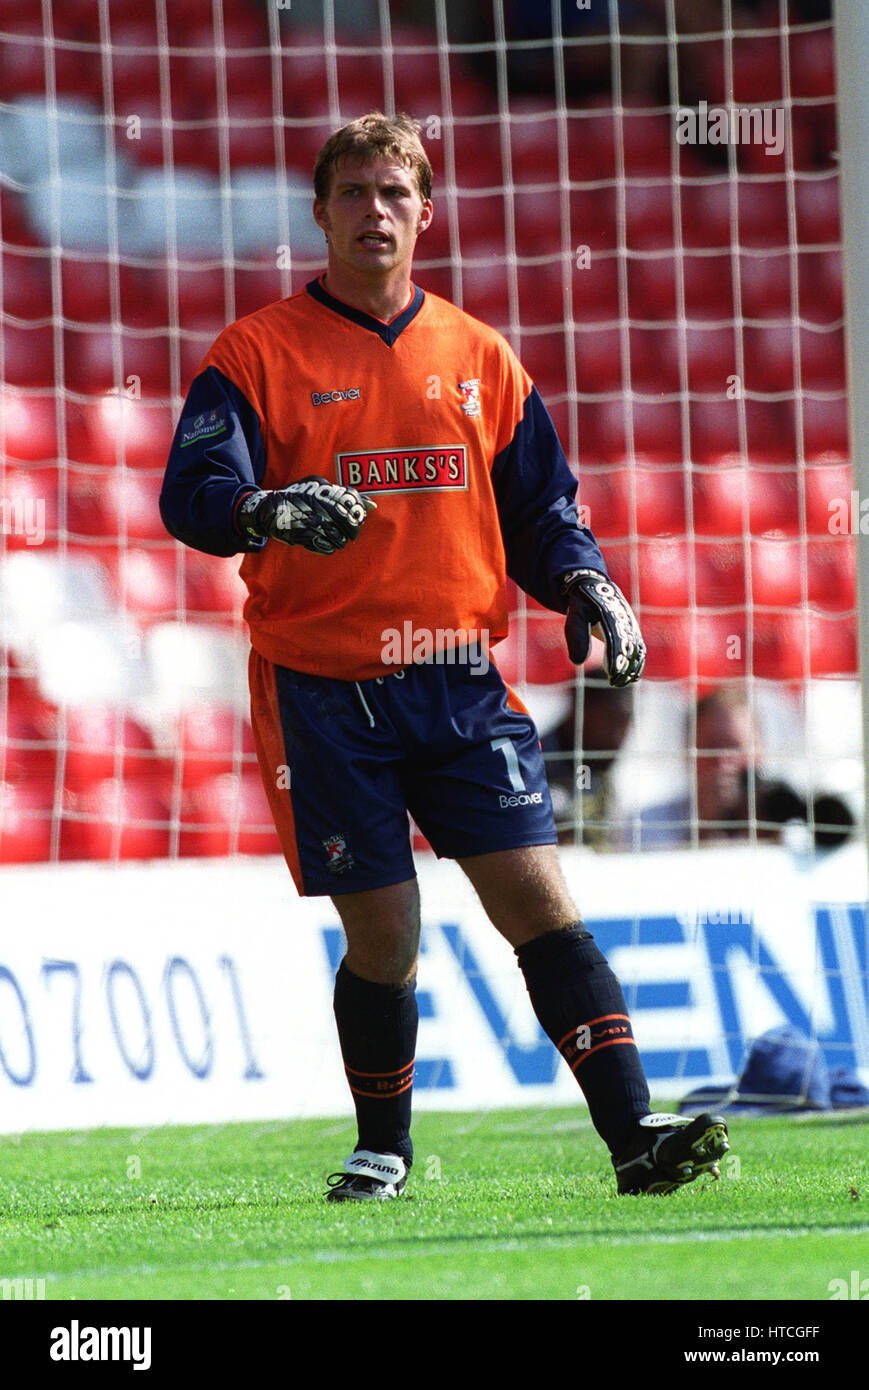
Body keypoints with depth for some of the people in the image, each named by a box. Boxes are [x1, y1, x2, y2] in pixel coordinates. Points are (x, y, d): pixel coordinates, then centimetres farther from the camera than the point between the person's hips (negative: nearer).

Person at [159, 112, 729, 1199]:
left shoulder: (478, 357, 13)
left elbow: (539, 508, 18)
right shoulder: (259, 355, 1)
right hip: (326, 691, -3)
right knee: (383, 936, -1)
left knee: (540, 899, -8)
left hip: (462, 684, 3)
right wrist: (269, 511, -33)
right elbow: (192, 493, -11)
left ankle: (634, 1133, -11)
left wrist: (585, 584, -2)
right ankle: (382, 1152, 21)